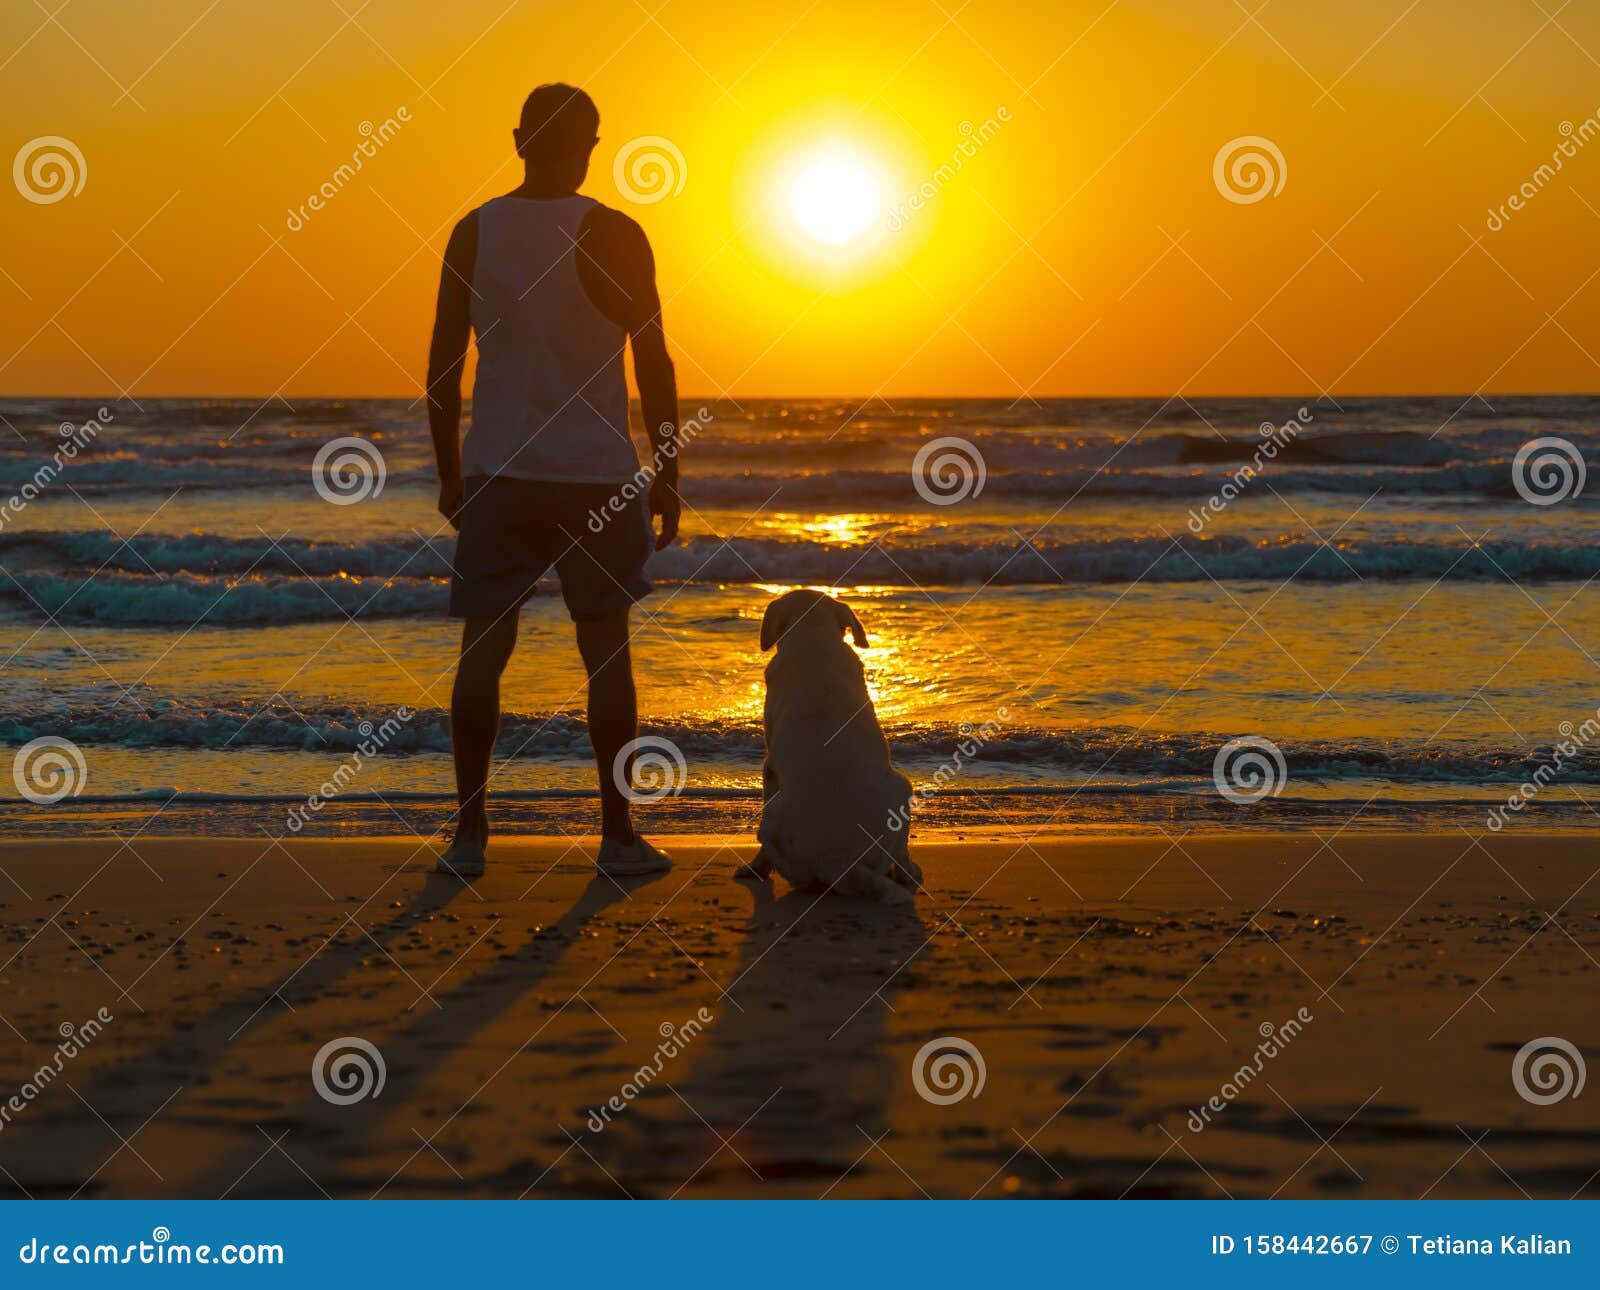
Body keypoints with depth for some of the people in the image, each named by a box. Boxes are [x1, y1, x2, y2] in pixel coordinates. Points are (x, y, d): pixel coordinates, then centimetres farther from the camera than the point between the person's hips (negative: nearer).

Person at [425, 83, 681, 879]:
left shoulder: (473, 233, 3)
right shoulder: (613, 237, -5)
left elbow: (442, 366, 5)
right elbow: (654, 366, -5)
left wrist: (448, 474, 13)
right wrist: (667, 475, 3)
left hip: (496, 475, 2)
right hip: (595, 476, -2)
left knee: (483, 651, 7)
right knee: (606, 654, 6)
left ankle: (469, 834, 7)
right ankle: (618, 836, 10)